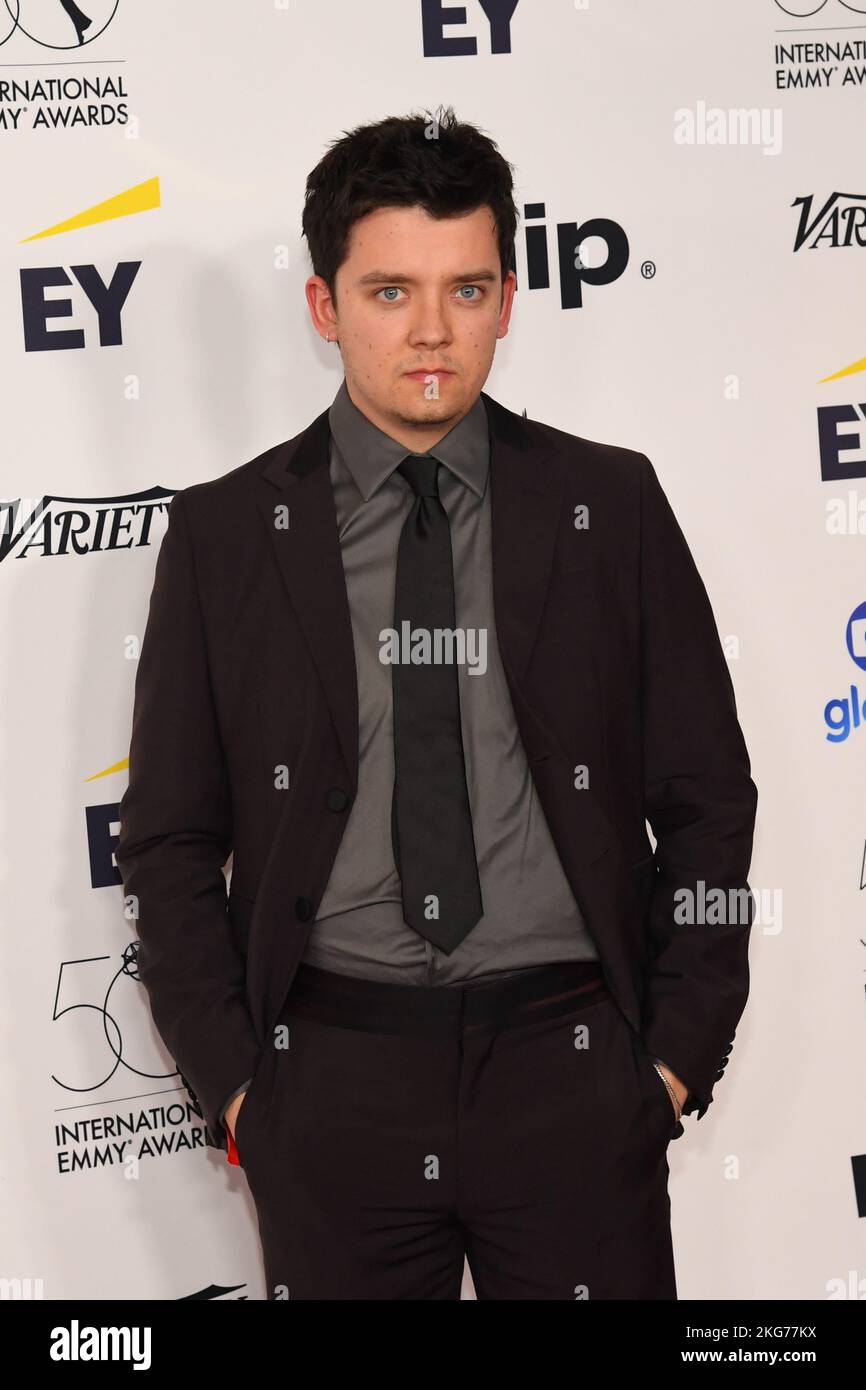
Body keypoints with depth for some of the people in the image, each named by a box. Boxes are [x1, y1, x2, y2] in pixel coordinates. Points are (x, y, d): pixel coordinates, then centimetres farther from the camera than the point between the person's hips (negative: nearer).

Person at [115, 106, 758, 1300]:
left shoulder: (611, 505, 1)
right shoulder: (222, 535, 0)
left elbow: (706, 798, 4)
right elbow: (171, 838, 4)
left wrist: (681, 1053, 0)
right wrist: (231, 1082, -1)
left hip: (571, 1067, 0)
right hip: (330, 1081, 0)